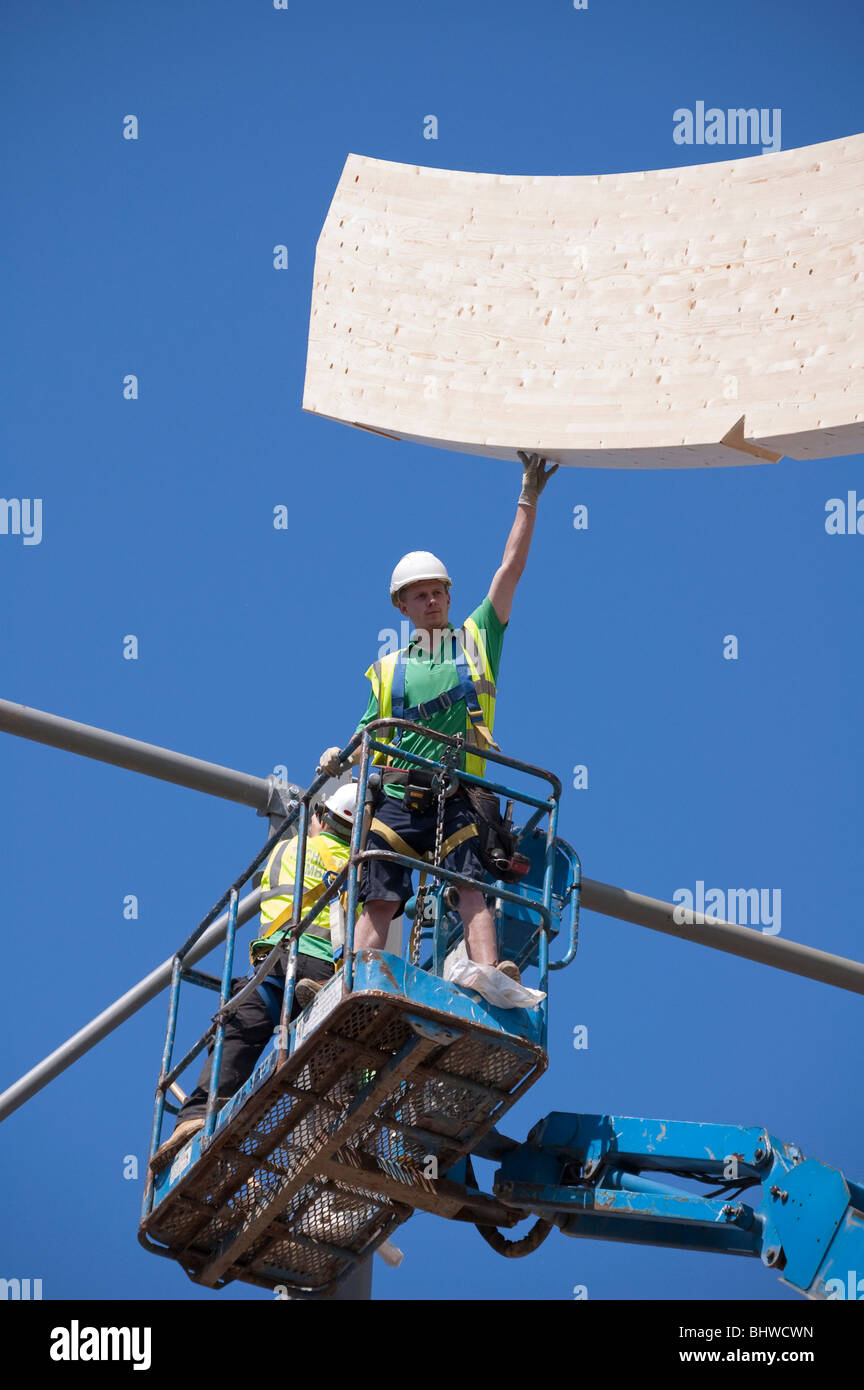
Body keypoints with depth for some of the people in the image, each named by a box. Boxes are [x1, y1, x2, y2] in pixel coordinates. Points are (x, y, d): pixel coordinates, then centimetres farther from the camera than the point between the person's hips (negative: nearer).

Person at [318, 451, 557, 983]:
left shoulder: (476, 639, 19)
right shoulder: (388, 670, 24)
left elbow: (511, 568, 14)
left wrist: (529, 500, 10)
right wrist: (341, 755, -3)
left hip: (459, 797, -1)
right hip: (397, 797, 2)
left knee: (473, 889, -19)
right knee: (379, 899, -12)